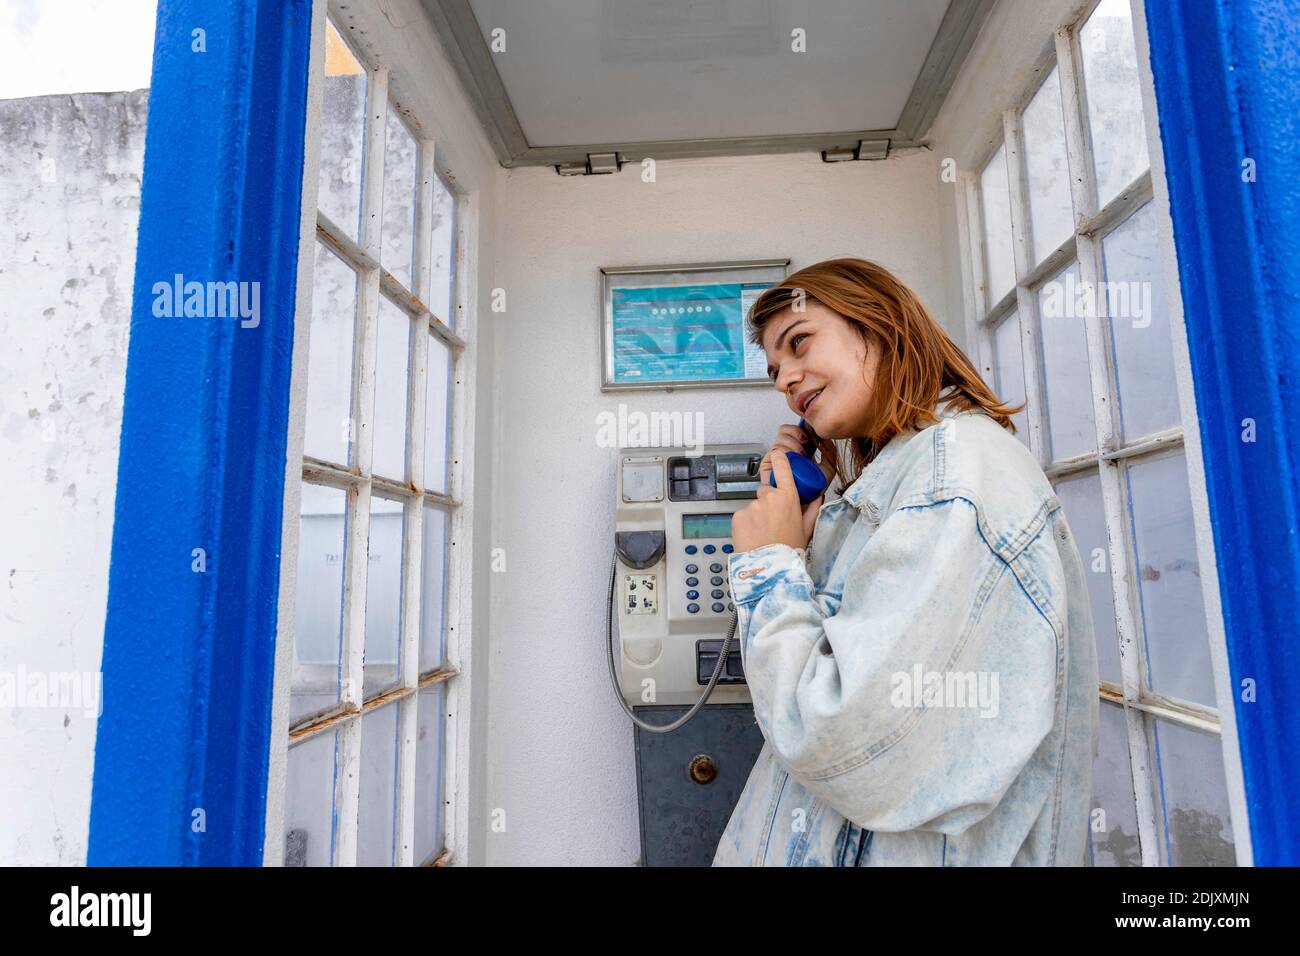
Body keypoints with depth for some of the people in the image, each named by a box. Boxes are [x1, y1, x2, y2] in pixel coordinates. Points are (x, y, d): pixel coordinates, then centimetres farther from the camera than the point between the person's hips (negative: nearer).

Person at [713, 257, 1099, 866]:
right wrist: (796, 537, 2)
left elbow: (842, 746, -27)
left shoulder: (961, 460, -21)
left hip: (907, 850, -8)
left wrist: (768, 566, -15)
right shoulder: (898, 474, 8)